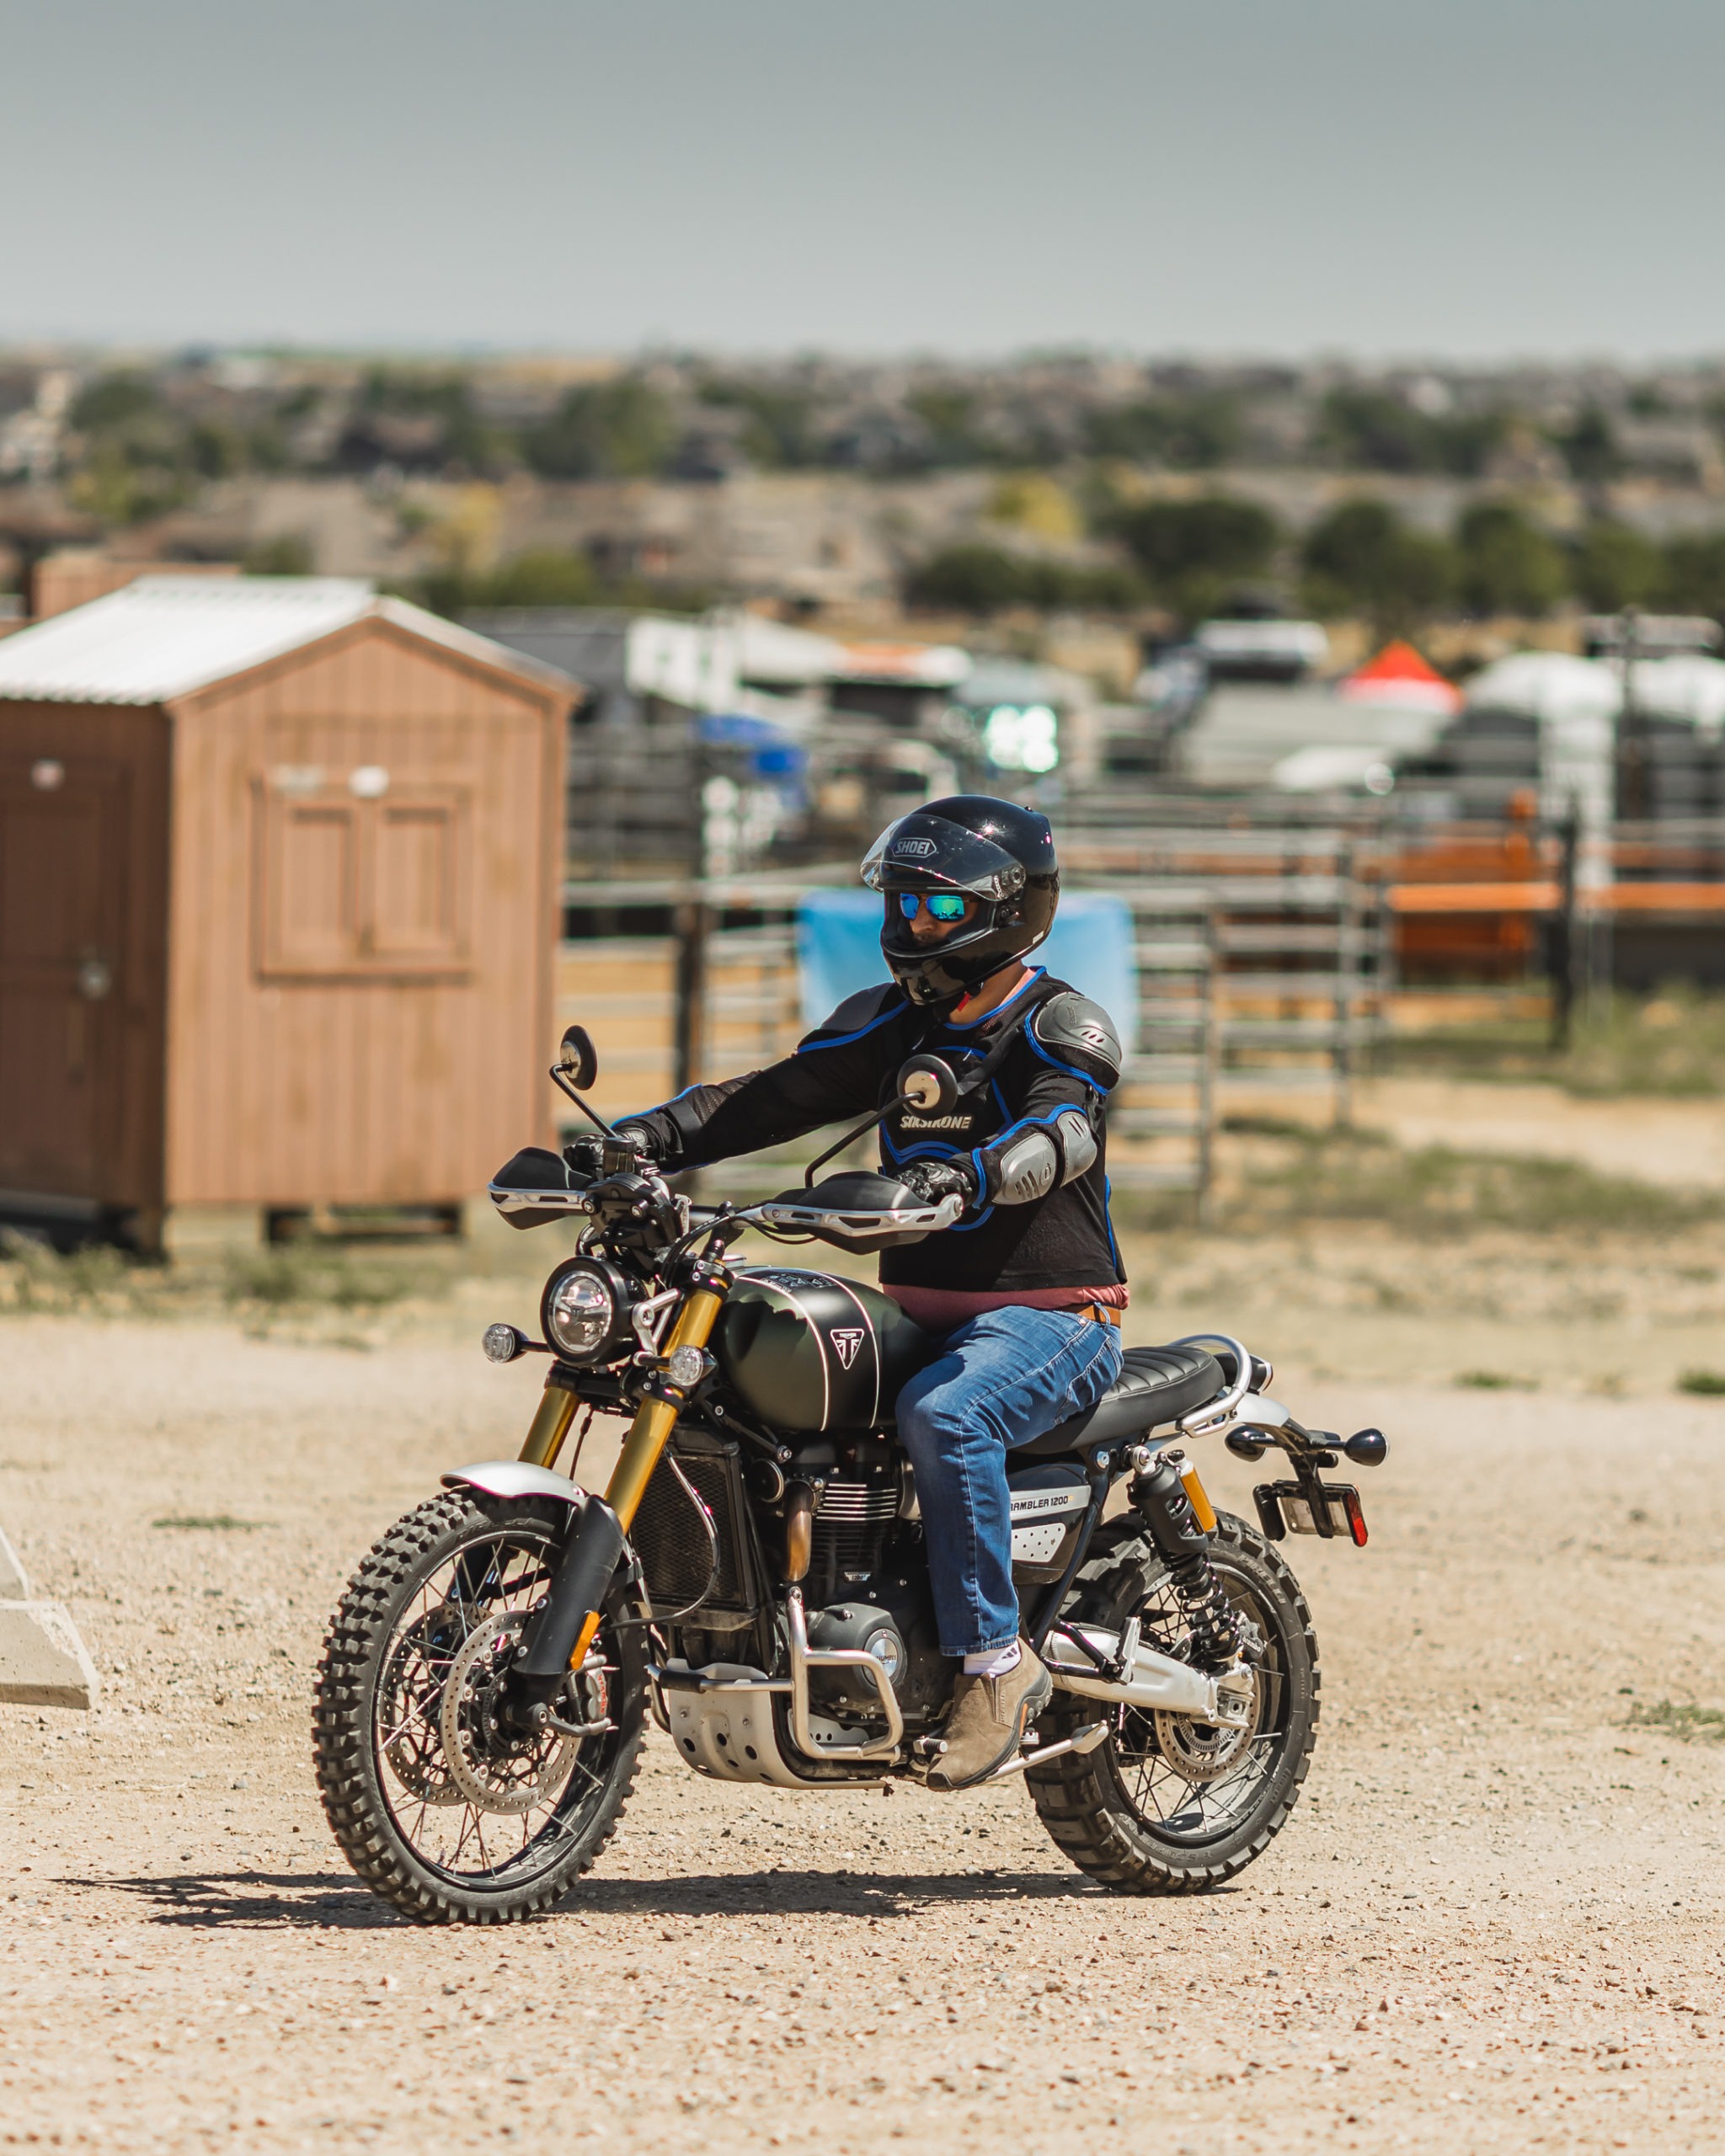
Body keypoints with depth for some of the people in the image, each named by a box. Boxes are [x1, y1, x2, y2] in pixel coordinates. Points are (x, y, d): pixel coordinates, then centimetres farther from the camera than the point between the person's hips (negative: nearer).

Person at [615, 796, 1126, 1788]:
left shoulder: (1060, 1025, -7)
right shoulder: (890, 1023, 14)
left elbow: (1061, 1130, -27)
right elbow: (778, 1098, 7)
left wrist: (968, 1175, -48)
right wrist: (649, 1136, -10)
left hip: (1051, 1311, -7)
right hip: (922, 1312, 7)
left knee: (943, 1415, -37)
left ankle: (996, 1662, -30)